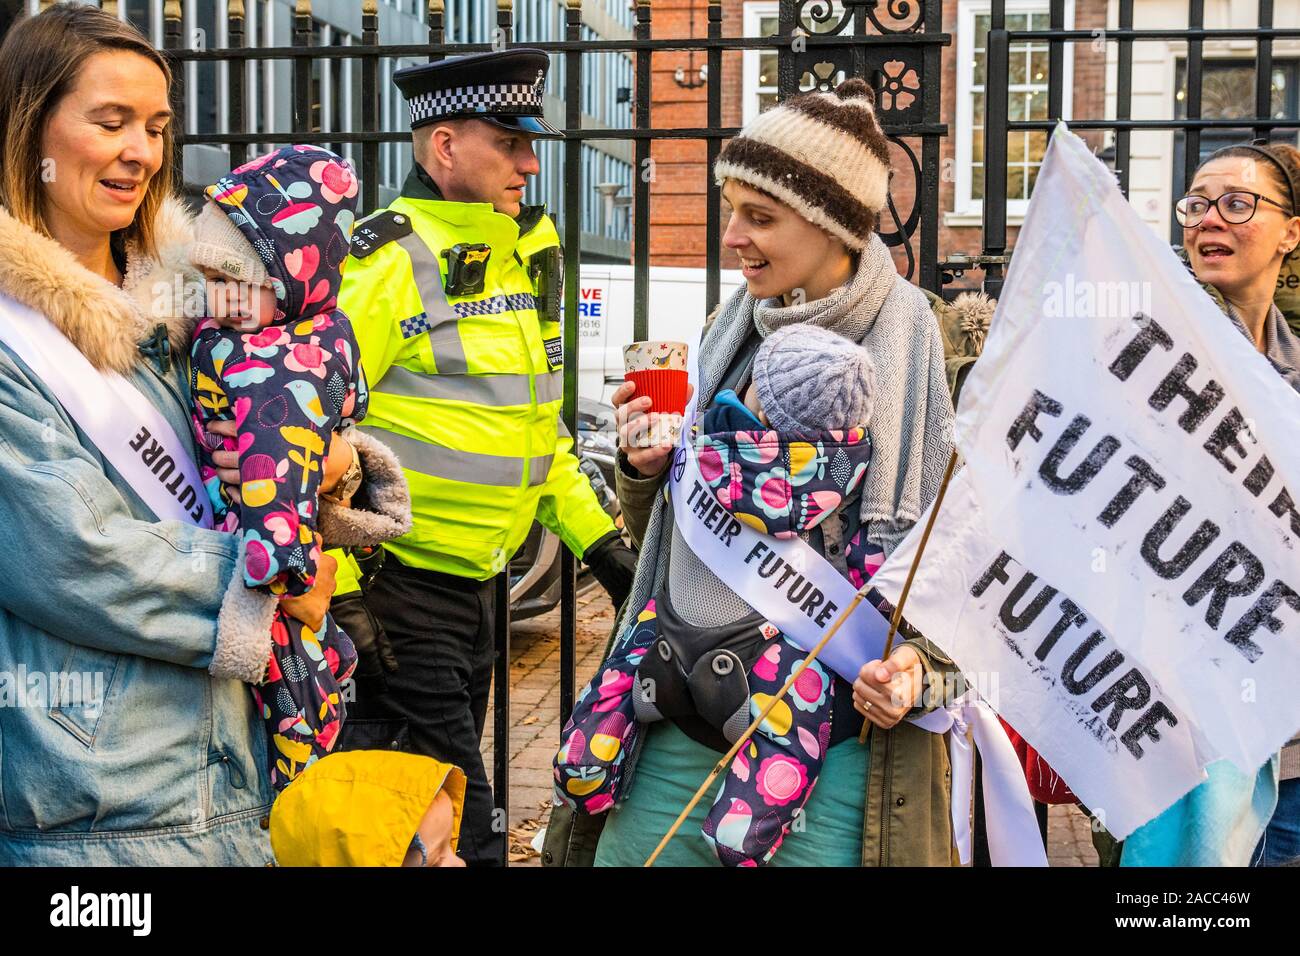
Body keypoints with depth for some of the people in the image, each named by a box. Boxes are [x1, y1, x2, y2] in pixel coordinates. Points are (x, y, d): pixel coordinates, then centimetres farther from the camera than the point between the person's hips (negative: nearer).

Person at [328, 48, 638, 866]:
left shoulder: (530, 256, 10)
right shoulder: (390, 261, -16)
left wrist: (597, 537, 14)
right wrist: (339, 590, -21)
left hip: (474, 581, 8)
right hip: (393, 584, -8)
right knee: (457, 826, -3)